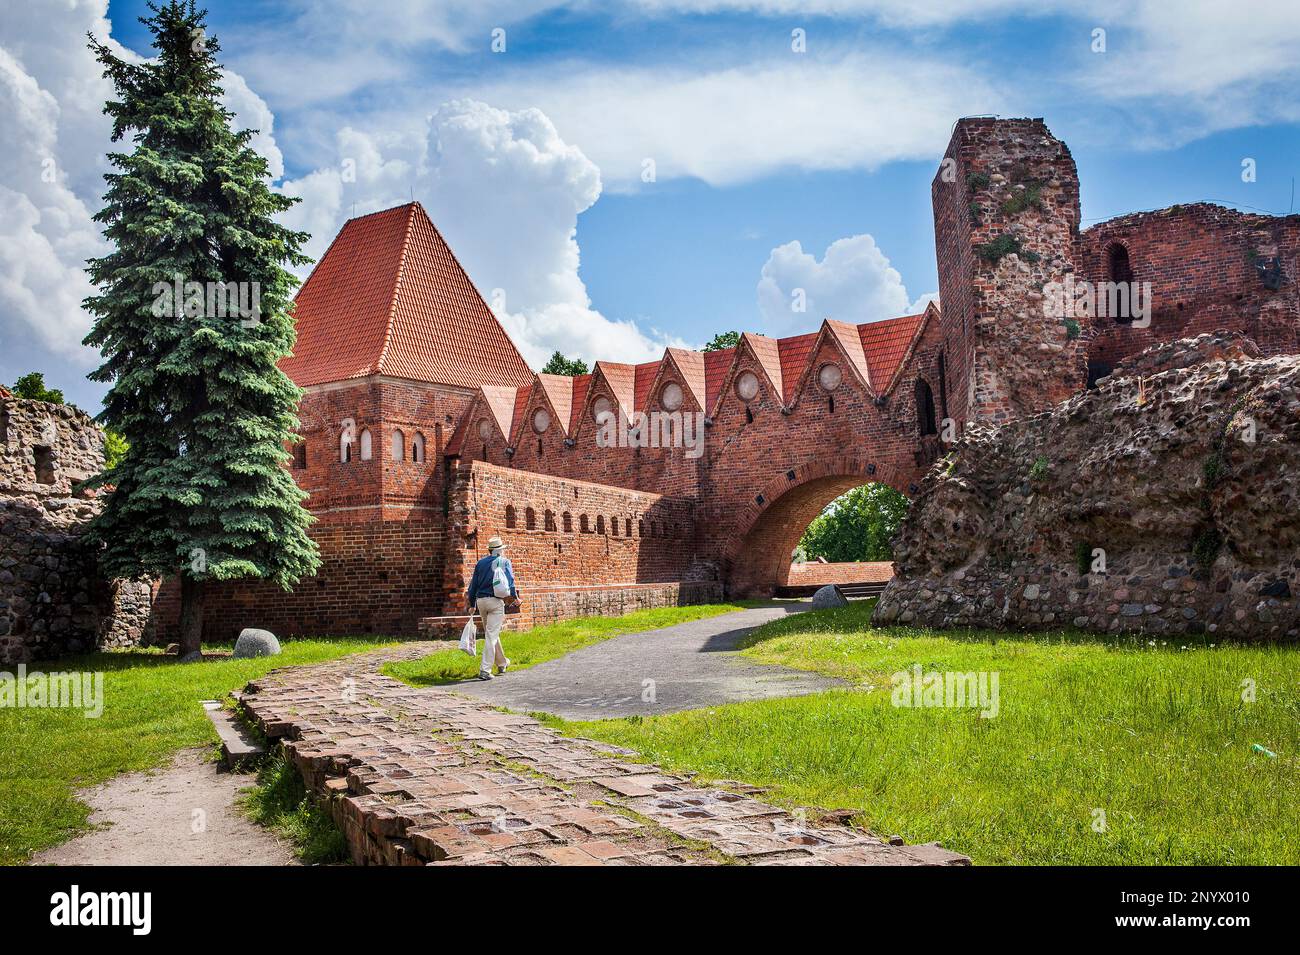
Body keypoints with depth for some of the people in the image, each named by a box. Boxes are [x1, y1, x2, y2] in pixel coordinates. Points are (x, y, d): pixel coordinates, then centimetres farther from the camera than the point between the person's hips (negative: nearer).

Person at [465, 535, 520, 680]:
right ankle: (485, 670, -15)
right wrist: (515, 597, -13)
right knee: (491, 636, -7)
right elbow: (510, 580, -13)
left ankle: (502, 664, 34)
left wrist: (472, 605, 19)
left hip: (480, 601, 5)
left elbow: (473, 585, 14)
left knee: (491, 634, 19)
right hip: (496, 601, -5)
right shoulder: (504, 561, 2)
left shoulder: (480, 562, 14)